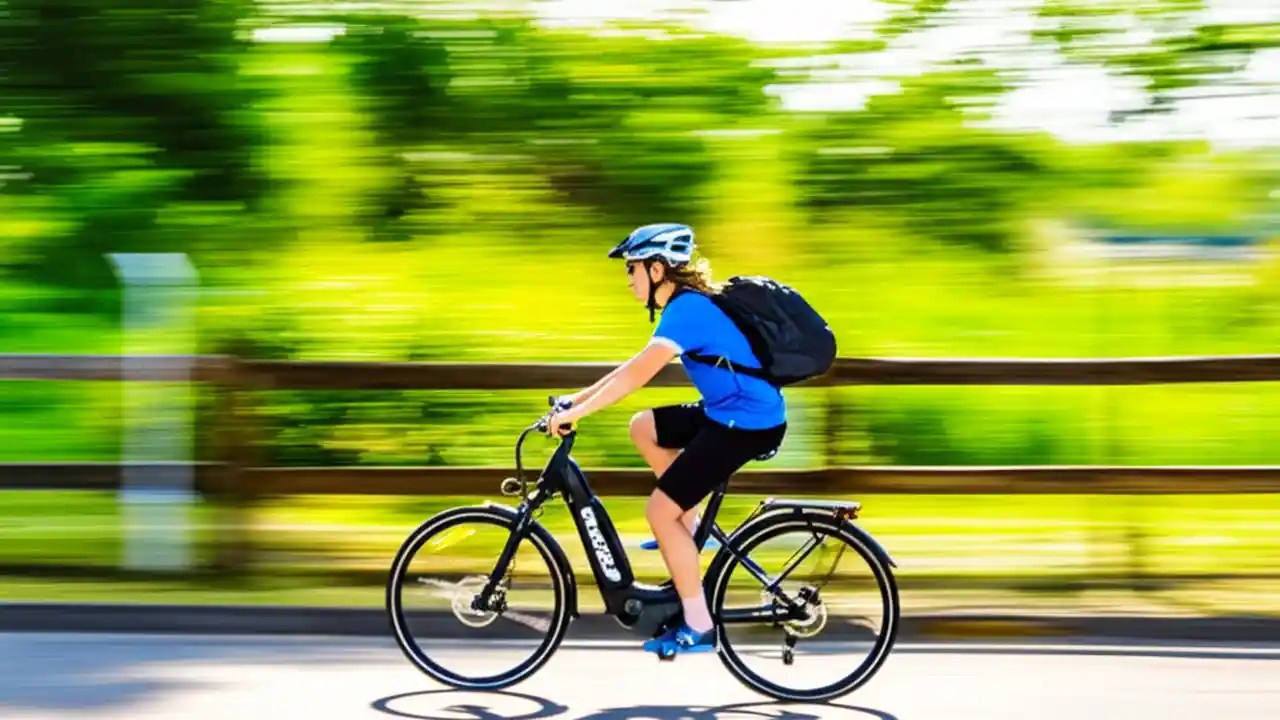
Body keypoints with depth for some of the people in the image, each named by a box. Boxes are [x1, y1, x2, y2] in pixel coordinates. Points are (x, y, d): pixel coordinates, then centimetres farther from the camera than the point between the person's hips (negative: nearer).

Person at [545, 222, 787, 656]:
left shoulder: (688, 309, -18)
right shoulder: (687, 304, 13)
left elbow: (637, 374, -27)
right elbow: (637, 367, 17)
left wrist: (575, 413, -25)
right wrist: (577, 398, 13)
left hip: (748, 424, -10)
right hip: (729, 413, 10)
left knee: (660, 510, -7)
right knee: (643, 427, 18)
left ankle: (698, 628, -2)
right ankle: (690, 527, 19)